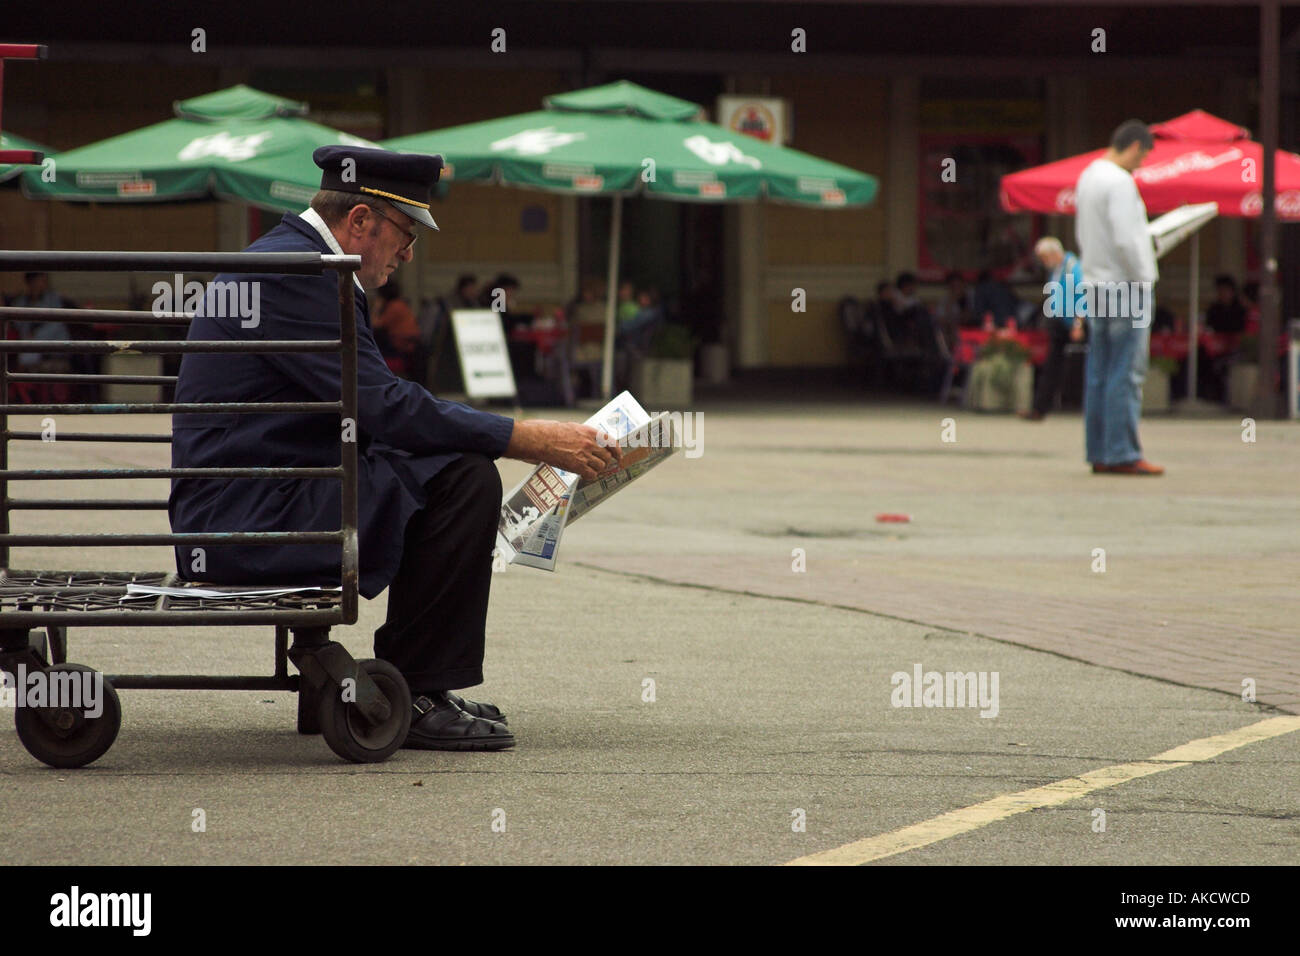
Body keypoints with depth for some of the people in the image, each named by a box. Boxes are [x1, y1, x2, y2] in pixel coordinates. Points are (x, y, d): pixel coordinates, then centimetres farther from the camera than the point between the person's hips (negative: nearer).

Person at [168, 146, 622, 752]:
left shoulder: (298, 263, 18)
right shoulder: (291, 271, -16)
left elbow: (378, 409, 20)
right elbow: (386, 408, -21)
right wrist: (534, 441, -18)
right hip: (240, 520, -11)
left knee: (461, 470, 18)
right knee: (464, 480, -19)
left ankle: (419, 687, 18)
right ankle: (413, 696, -12)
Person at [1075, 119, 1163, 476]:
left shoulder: (1087, 177, 14)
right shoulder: (1120, 182, -15)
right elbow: (1125, 239, -21)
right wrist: (1141, 277, -12)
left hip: (1096, 284, 9)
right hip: (1125, 286, -9)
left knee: (1099, 373, 10)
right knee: (1127, 373, -7)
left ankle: (1098, 453, 12)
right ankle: (1122, 453, -8)